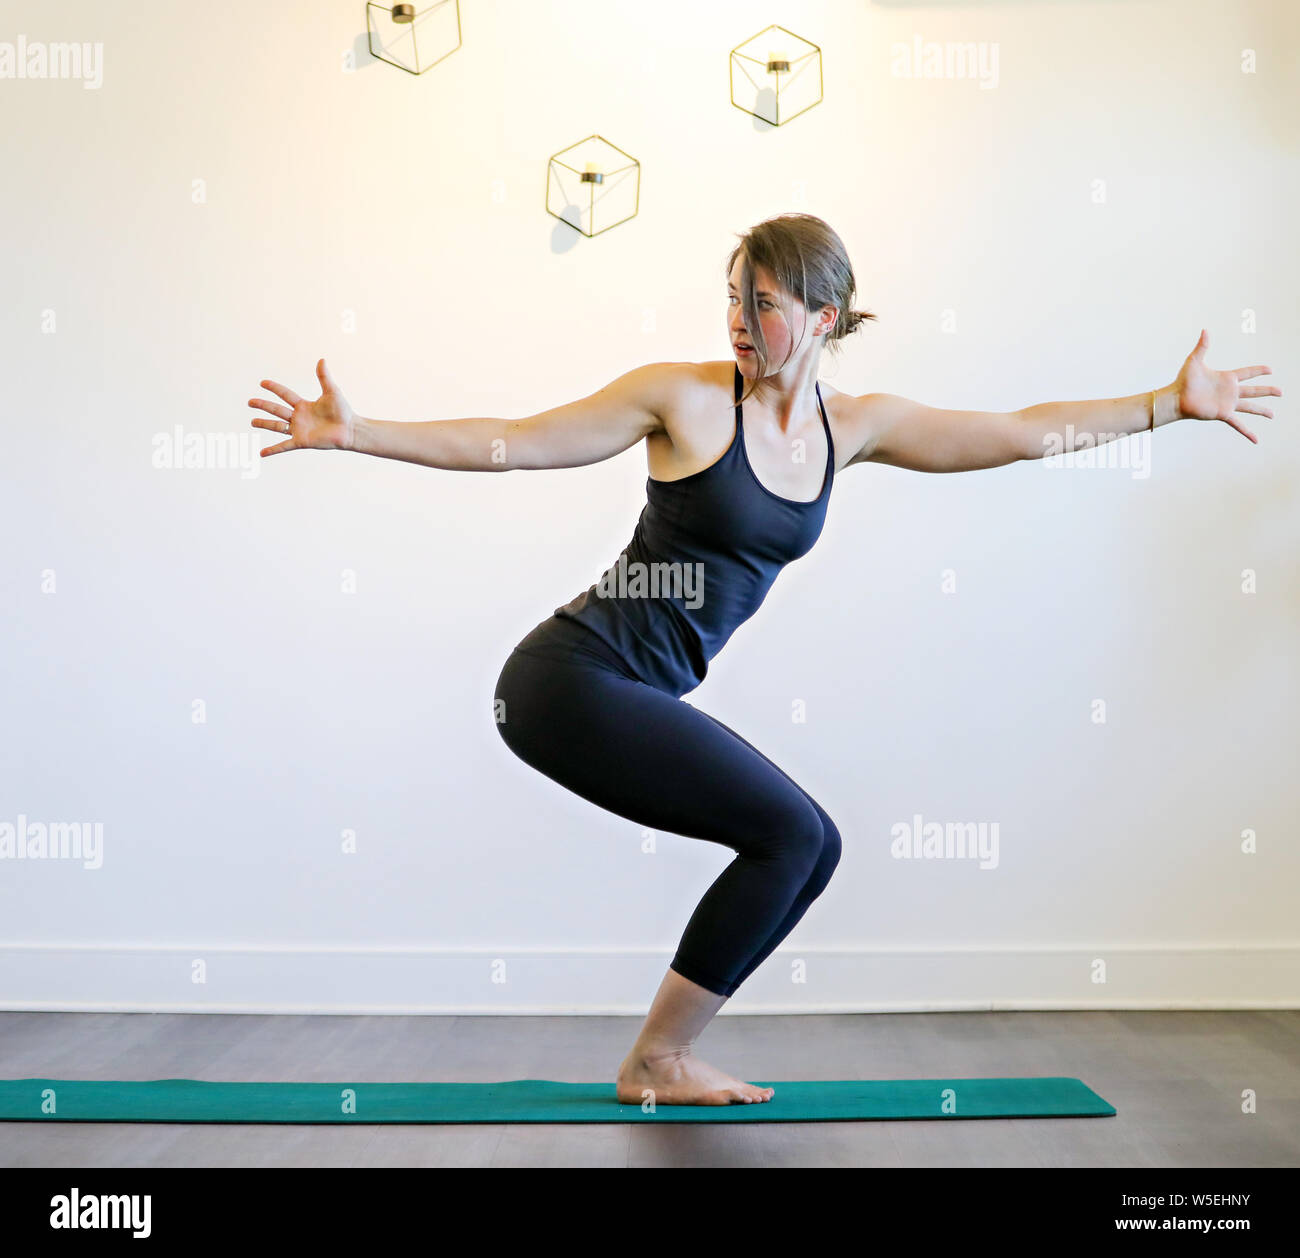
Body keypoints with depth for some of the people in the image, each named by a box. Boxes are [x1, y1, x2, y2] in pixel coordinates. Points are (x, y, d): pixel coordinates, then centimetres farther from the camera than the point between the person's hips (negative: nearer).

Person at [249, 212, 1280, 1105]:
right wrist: (356, 433, -14)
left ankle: (665, 1060, 16)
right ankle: (656, 1066, 3)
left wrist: (1174, 404, 12)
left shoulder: (851, 426, 8)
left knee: (807, 848, 8)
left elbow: (1015, 433, 10)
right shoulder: (685, 396, -8)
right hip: (572, 677, -7)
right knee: (794, 833, -11)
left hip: (642, 695, 7)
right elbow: (512, 444, -7)